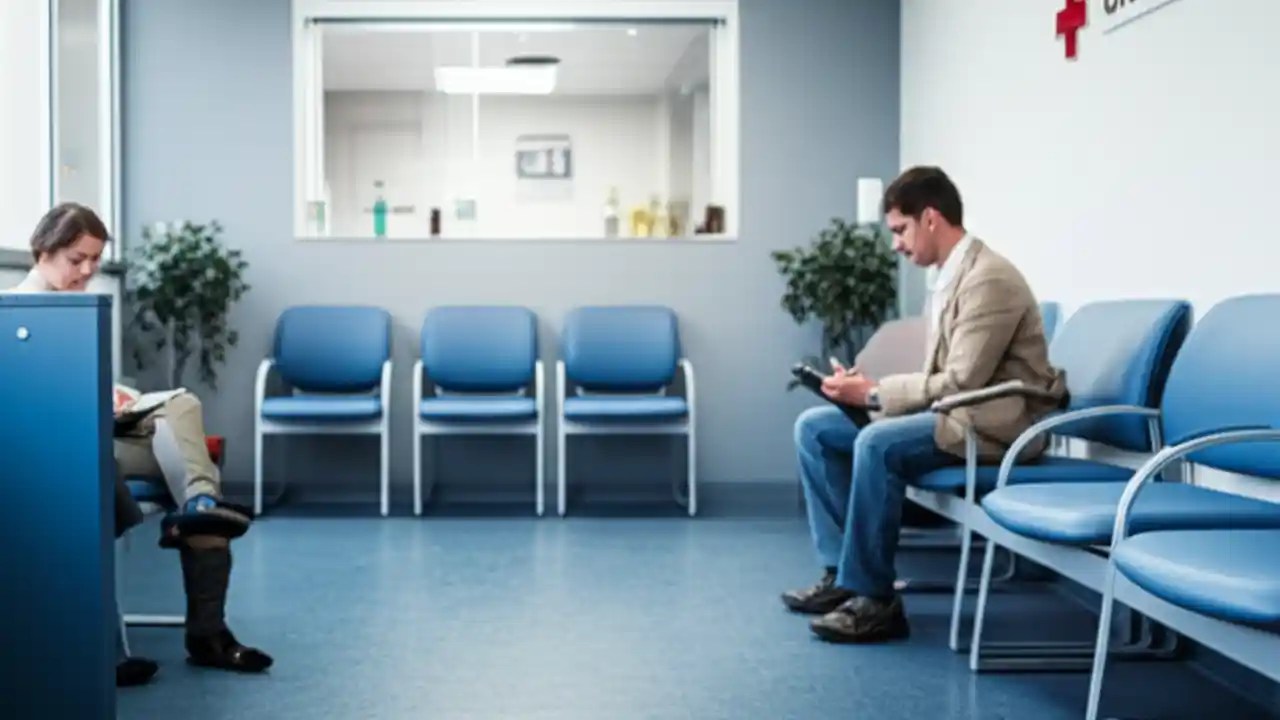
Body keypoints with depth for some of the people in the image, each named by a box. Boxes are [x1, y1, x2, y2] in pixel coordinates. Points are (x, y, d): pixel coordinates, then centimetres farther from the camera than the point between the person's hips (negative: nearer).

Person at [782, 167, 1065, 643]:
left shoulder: (988, 279, -18)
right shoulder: (950, 278, 11)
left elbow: (962, 384, -23)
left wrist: (875, 393, -18)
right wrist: (869, 387, 0)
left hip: (995, 421, -10)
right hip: (957, 412, 10)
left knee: (878, 442, -34)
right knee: (815, 426, 2)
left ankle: (874, 598, -22)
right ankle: (843, 570, 2)